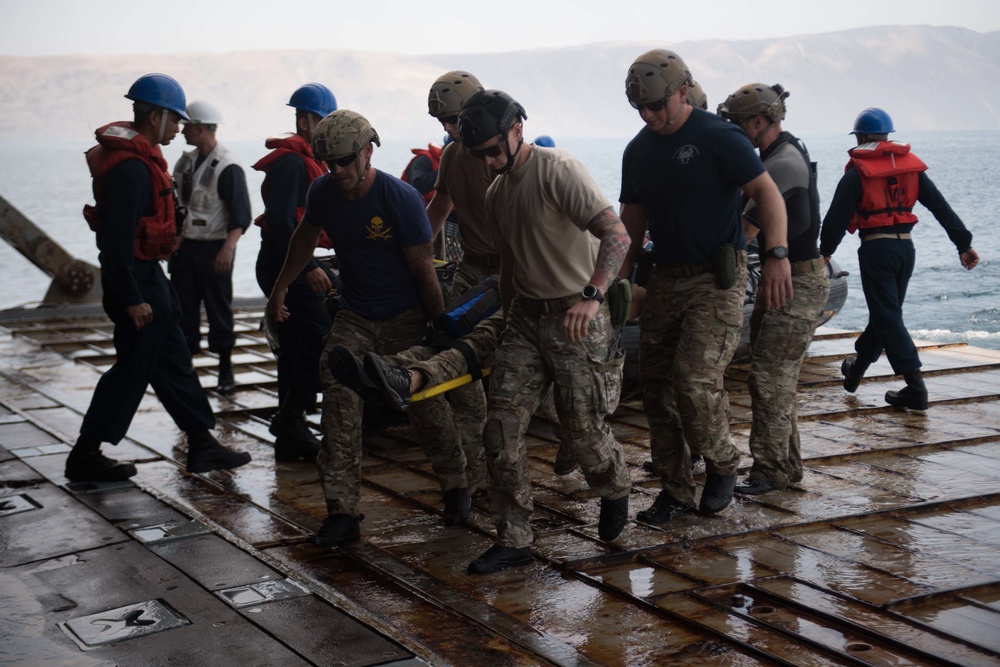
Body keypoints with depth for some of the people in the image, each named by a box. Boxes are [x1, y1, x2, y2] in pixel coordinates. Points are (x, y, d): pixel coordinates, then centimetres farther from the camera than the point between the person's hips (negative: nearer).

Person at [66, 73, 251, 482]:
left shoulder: (140, 156, 11)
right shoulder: (131, 167, -22)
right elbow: (118, 238, -25)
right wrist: (132, 299, -24)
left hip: (145, 275, 11)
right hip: (135, 278, -11)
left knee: (173, 360, 14)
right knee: (133, 368, -3)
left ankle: (202, 445, 23)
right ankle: (85, 457, 7)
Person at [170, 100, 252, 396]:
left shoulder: (228, 168, -13)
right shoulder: (185, 161, 11)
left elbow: (240, 215, -16)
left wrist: (228, 248, -27)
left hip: (214, 249, -7)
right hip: (183, 245, 7)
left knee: (219, 308, 1)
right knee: (183, 307, 7)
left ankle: (226, 369, 11)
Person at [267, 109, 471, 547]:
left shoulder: (400, 198, -20)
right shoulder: (323, 192, -5)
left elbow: (422, 266, -14)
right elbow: (305, 238, 17)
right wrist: (280, 288, 20)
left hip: (406, 318, -4)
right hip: (354, 317, 4)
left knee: (426, 405, 1)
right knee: (339, 401, -10)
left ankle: (455, 486, 27)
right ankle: (342, 513, -8)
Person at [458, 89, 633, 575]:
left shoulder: (557, 170, -13)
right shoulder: (496, 192, 13)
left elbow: (616, 234, -23)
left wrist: (592, 296, -35)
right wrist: (508, 320, 22)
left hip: (577, 318, -7)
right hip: (526, 317, 7)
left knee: (584, 428, -1)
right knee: (502, 428, -3)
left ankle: (615, 493, 32)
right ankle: (513, 540, 6)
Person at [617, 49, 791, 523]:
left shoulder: (717, 137, -9)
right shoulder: (638, 151, 11)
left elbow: (767, 193, -13)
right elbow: (632, 221, 19)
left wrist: (777, 255, -25)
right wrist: (619, 280, 11)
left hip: (717, 277, -7)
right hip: (665, 279, 7)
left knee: (694, 381, -17)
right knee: (656, 387, 5)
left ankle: (722, 466, 9)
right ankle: (675, 490, 17)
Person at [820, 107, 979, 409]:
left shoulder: (858, 171, -6)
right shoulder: (910, 164, 8)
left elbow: (837, 217, -10)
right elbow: (941, 206, 4)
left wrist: (825, 252, -1)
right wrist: (964, 244, 4)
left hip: (876, 249, -6)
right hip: (906, 246, 6)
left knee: (888, 317, -4)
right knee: (885, 313, 19)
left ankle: (916, 387, -12)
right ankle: (856, 369, 37)